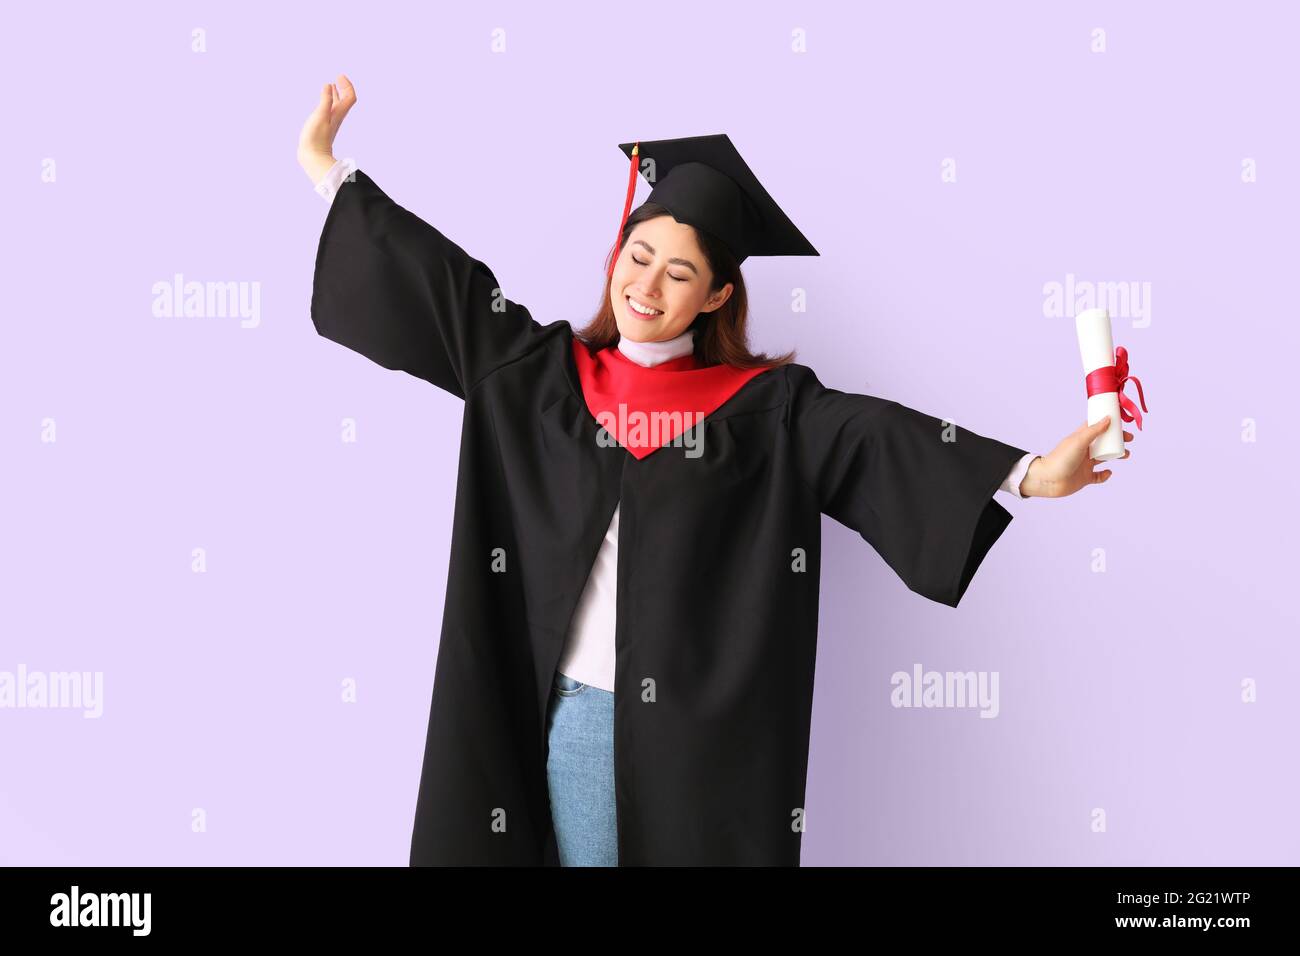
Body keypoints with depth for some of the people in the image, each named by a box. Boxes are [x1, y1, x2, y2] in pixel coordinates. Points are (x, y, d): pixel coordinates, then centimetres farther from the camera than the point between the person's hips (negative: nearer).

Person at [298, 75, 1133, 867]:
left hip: (703, 724, -2)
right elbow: (440, 280, 6)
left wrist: (1033, 472, -24)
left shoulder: (766, 405, -2)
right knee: (581, 850, 14)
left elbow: (876, 435, -13)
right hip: (570, 711, 2)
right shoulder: (543, 372, 3)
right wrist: (326, 165, 9)